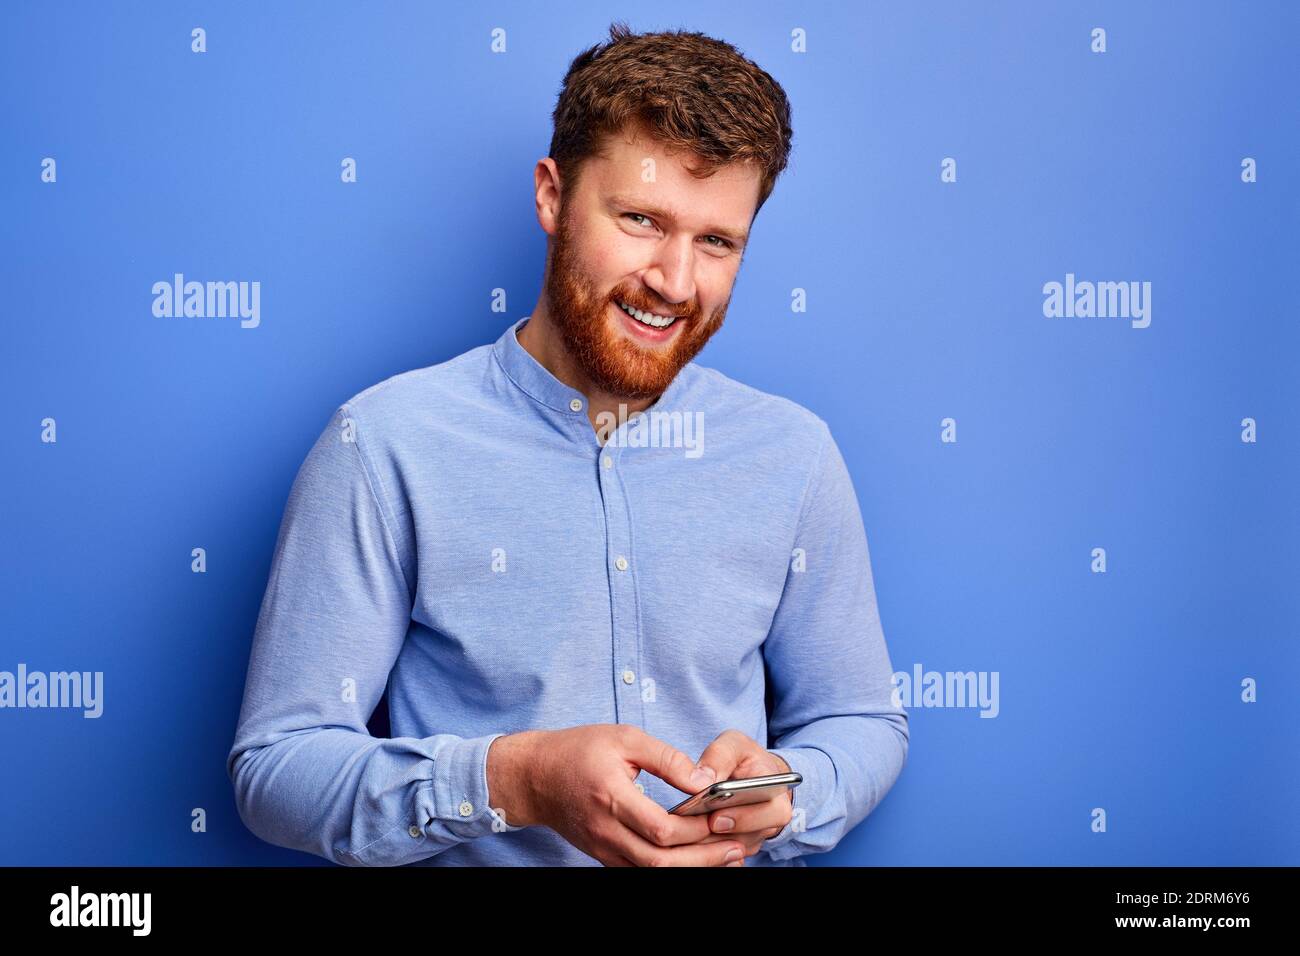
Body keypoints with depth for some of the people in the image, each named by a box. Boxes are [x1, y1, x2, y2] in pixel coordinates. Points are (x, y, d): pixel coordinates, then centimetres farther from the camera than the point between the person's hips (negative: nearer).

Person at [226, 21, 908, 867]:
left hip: (739, 862, 3)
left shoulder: (793, 455, 4)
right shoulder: (386, 444, -6)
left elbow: (864, 723, 12)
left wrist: (778, 793, -9)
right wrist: (509, 780, -20)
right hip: (480, 863, -2)